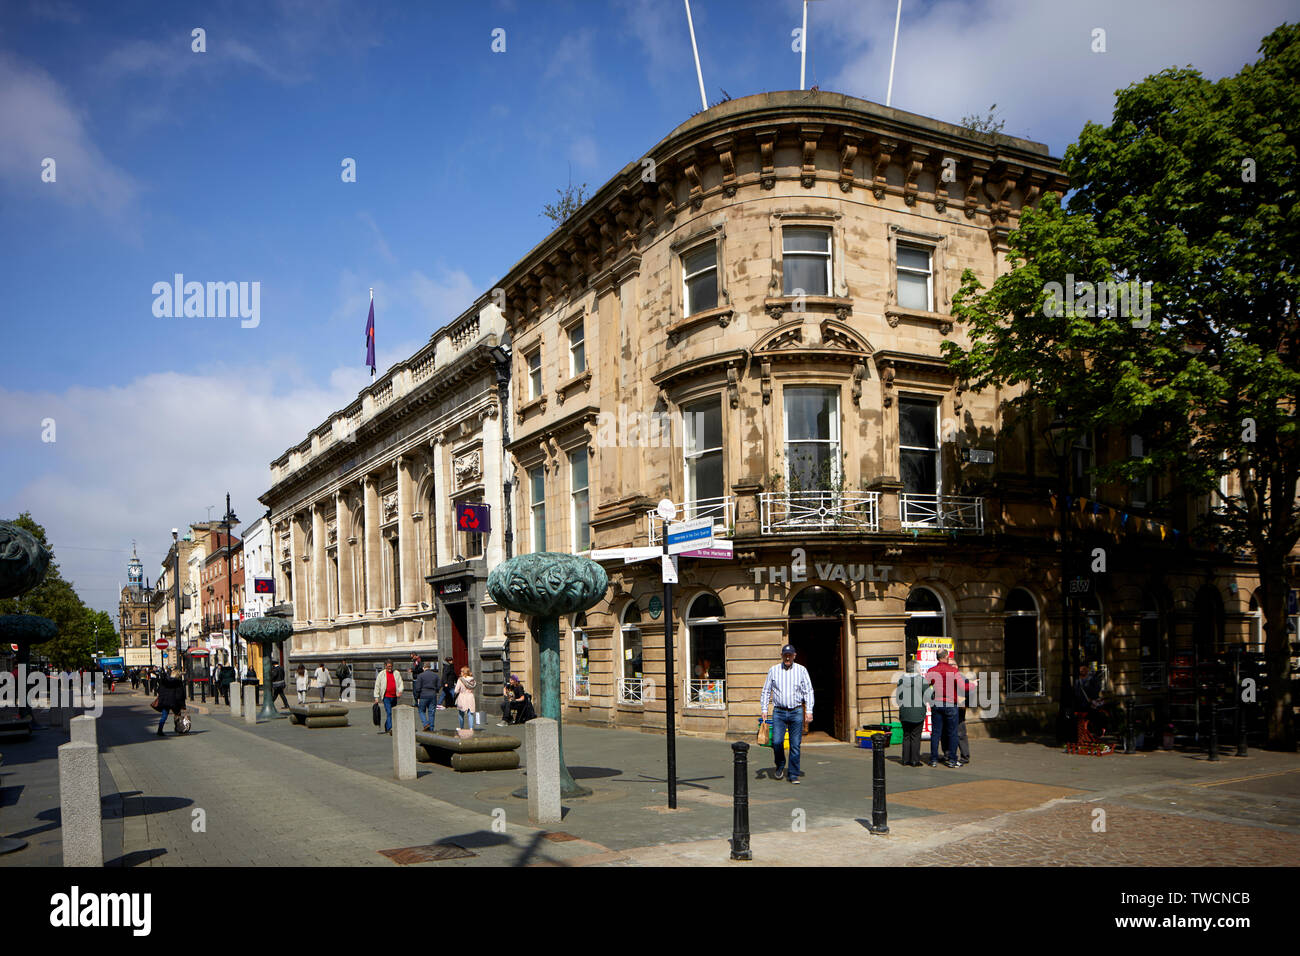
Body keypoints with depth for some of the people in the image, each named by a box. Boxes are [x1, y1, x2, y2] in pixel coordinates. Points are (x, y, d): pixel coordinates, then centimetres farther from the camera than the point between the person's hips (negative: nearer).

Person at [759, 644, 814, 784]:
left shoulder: (801, 670, 5)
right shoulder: (773, 670, 7)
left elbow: (808, 691, 4)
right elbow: (766, 691, 11)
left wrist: (809, 711, -5)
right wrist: (764, 710, 4)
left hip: (796, 712, 0)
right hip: (779, 712, 0)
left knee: (795, 745, -1)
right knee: (776, 742, -12)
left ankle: (794, 775, 9)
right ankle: (780, 765, 15)